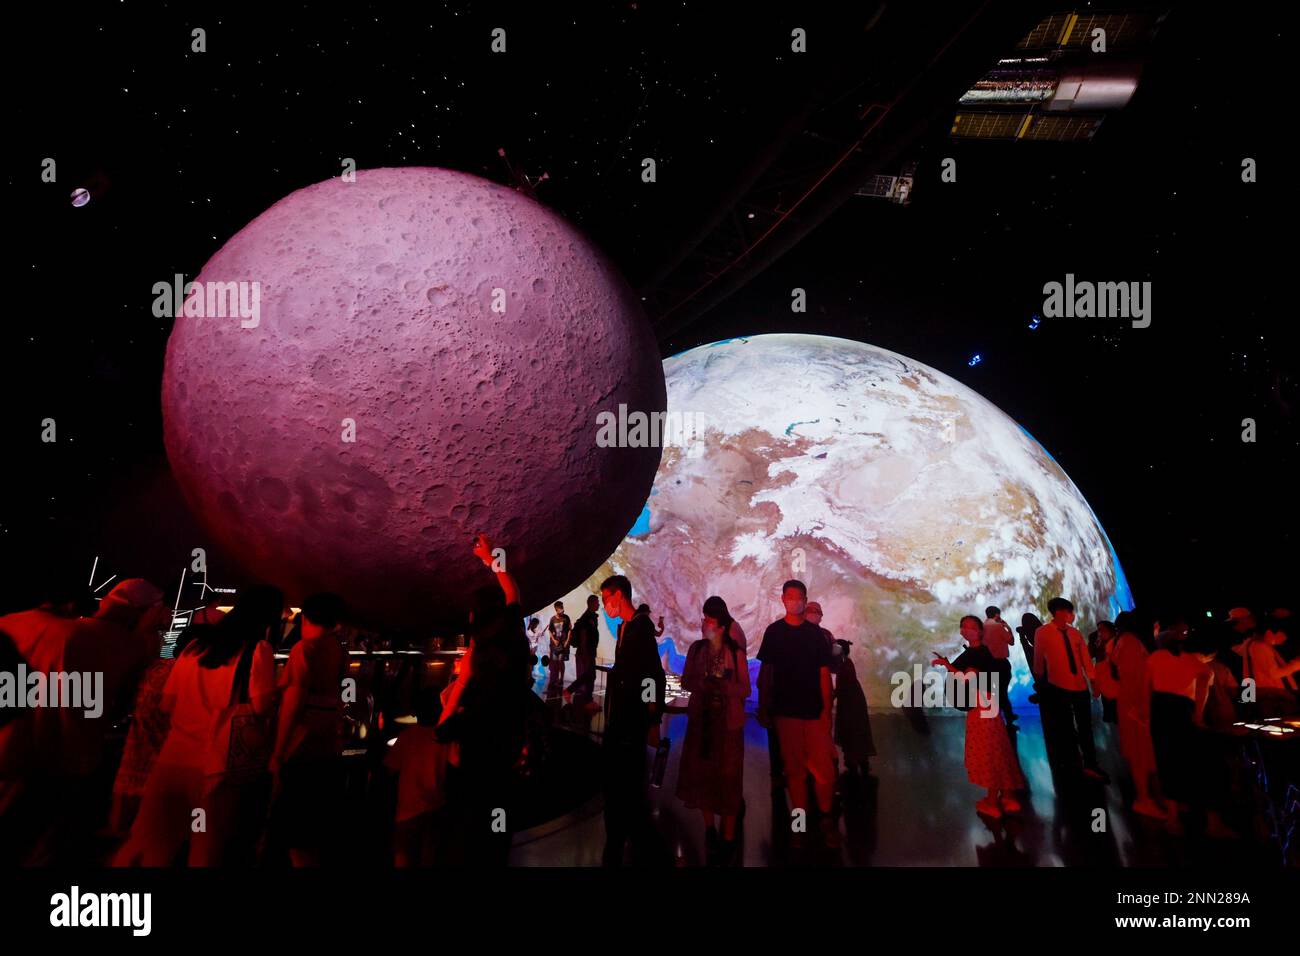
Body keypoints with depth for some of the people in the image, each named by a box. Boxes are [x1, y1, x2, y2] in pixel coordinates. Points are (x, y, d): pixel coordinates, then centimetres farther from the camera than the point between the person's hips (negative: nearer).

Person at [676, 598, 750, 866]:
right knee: (702, 774, 5)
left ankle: (728, 839, 8)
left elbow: (745, 689, -5)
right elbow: (686, 682, 5)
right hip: (701, 719, 3)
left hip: (728, 722, -3)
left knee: (727, 777, -1)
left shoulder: (736, 652, -8)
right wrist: (703, 684, -15)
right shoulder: (696, 649, 2)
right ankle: (709, 829, 23)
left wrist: (724, 685, -22)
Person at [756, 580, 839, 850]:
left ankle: (827, 819, 16)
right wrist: (763, 708, 3)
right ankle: (799, 824, 16)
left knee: (824, 769, -5)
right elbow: (765, 671, 7)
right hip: (785, 711, 0)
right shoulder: (774, 632, 4)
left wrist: (827, 711, -3)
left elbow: (824, 673, 3)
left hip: (815, 711, 0)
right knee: (794, 770, 4)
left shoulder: (816, 633, 4)